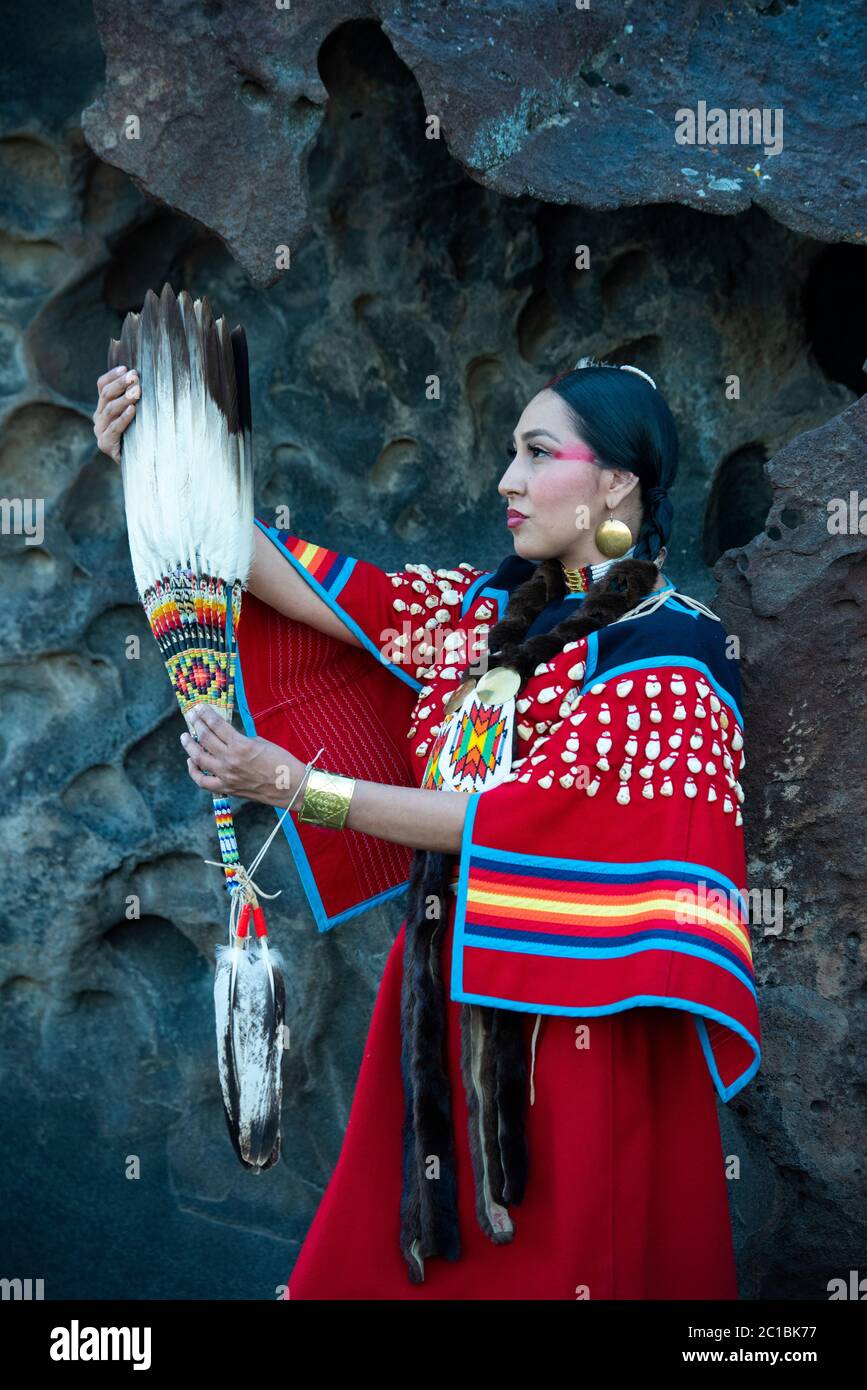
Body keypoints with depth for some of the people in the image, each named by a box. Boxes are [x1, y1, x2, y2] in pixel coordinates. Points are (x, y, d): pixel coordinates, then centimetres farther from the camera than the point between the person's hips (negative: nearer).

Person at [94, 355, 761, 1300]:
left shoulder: (673, 653, -11)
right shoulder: (493, 610, 8)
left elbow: (531, 815, -19)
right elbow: (325, 593, 1)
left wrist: (298, 787, -19)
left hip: (581, 1022, -6)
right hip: (447, 999, 6)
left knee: (556, 1260, 5)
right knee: (397, 1247, 11)